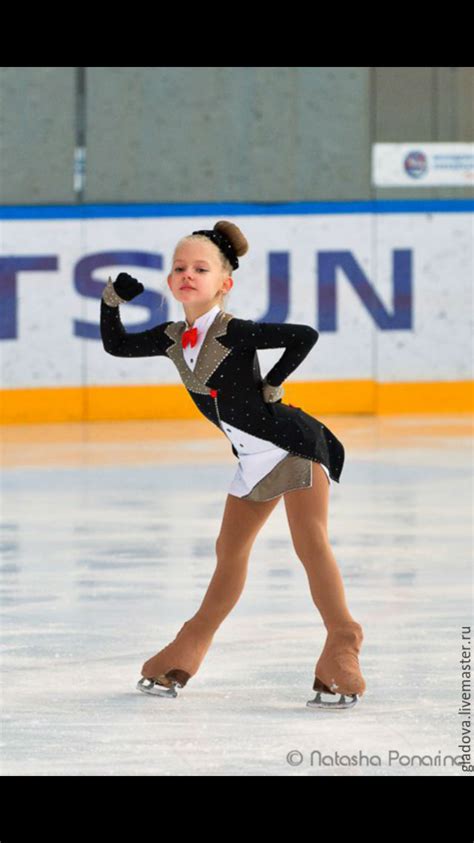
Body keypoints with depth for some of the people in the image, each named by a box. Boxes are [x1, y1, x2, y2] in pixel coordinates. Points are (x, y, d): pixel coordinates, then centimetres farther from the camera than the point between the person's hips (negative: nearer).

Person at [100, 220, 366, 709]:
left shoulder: (235, 333, -20)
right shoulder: (173, 340, 2)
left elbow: (304, 336, -26)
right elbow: (115, 345, 16)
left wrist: (271, 385, -18)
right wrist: (112, 301, 0)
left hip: (296, 443, -8)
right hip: (254, 458, 8)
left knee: (309, 540, -17)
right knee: (230, 550, 16)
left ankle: (342, 644, -17)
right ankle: (188, 651, 25)